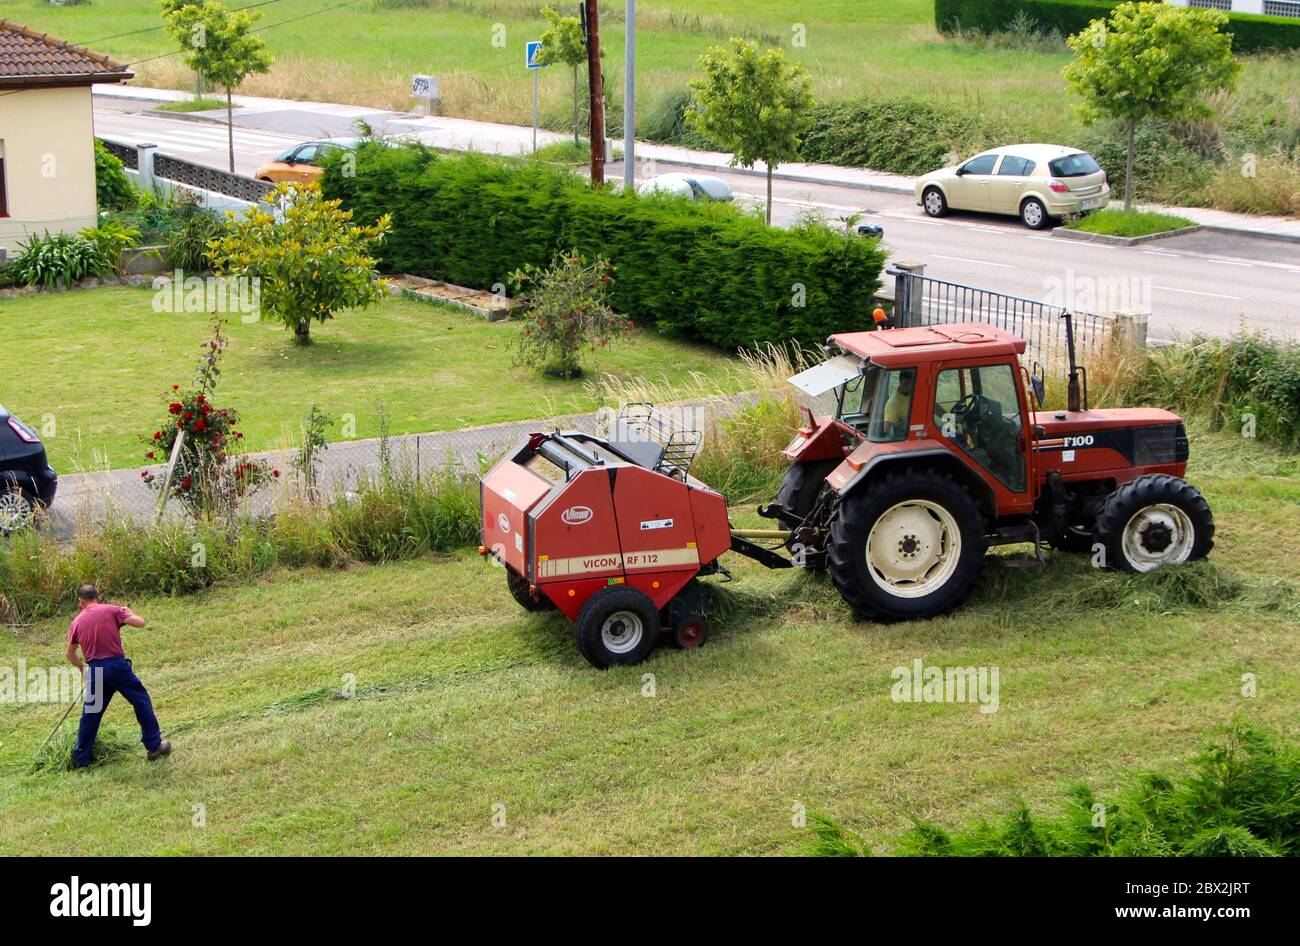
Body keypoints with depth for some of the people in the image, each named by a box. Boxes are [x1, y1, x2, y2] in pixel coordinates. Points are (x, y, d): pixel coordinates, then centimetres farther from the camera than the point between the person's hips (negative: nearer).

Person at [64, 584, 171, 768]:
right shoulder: (111, 610, 0)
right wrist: (127, 612, 16)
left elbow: (70, 654, 18)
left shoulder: (76, 622, 10)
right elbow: (140, 622, -4)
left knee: (91, 713, 14)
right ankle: (154, 746, 14)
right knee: (142, 701, 11)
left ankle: (81, 758, 21)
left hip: (95, 670, 3)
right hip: (117, 665, -3)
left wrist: (82, 667, 35)